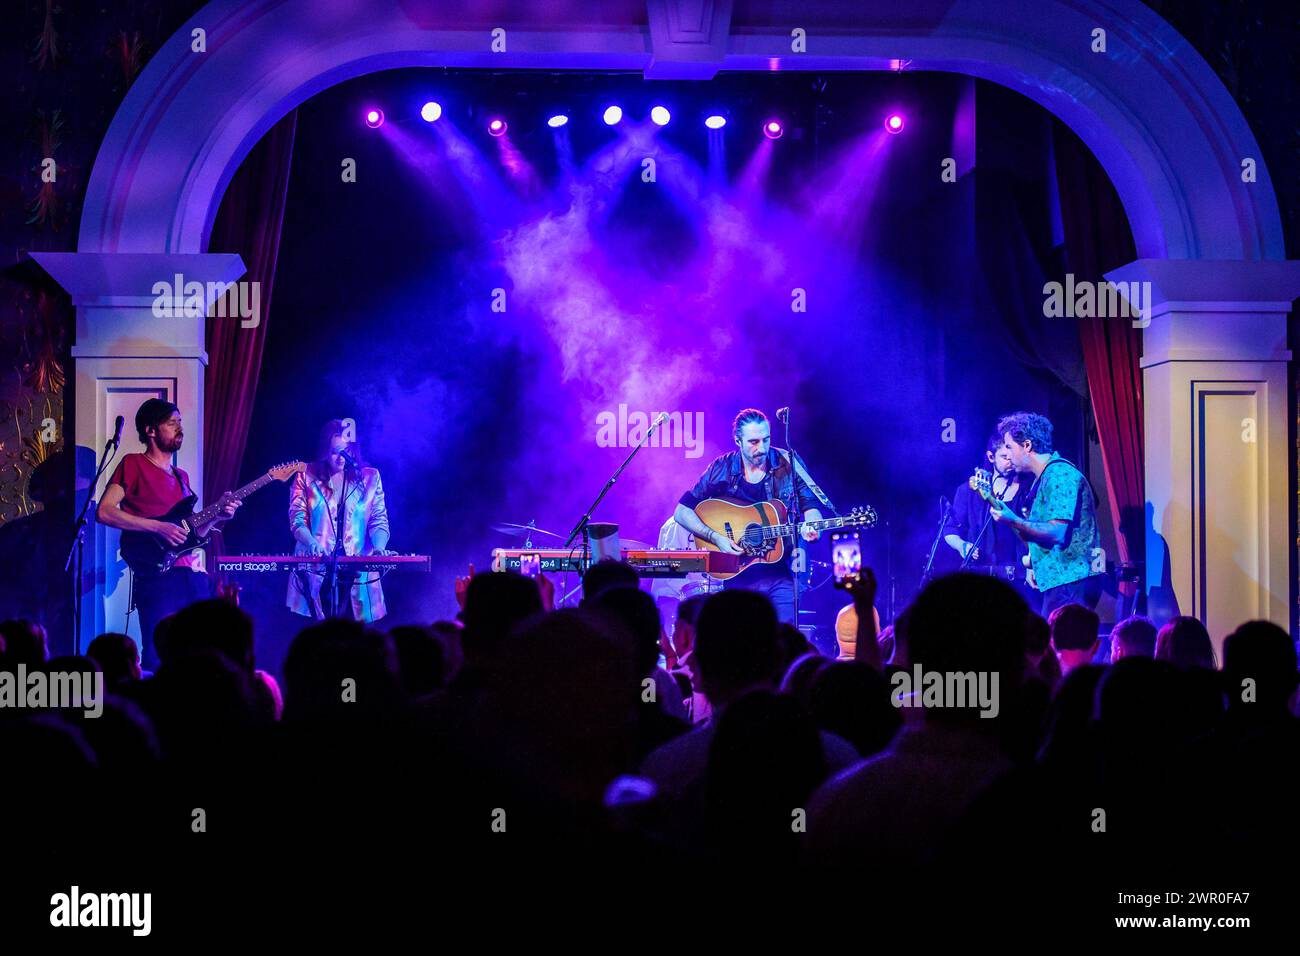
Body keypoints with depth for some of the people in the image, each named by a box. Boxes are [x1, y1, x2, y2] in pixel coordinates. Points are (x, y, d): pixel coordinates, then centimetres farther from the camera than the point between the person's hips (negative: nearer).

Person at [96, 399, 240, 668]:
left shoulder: (180, 476, 22)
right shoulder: (134, 465, 0)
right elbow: (104, 512, -12)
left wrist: (216, 515, 8)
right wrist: (158, 527, -16)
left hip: (193, 573, 7)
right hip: (157, 573, -7)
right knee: (159, 659, -12)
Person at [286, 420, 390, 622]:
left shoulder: (369, 478, 11)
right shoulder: (307, 476, 8)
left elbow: (379, 522, 8)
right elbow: (297, 520, 2)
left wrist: (379, 547, -12)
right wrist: (312, 543, -18)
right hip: (315, 568, -1)